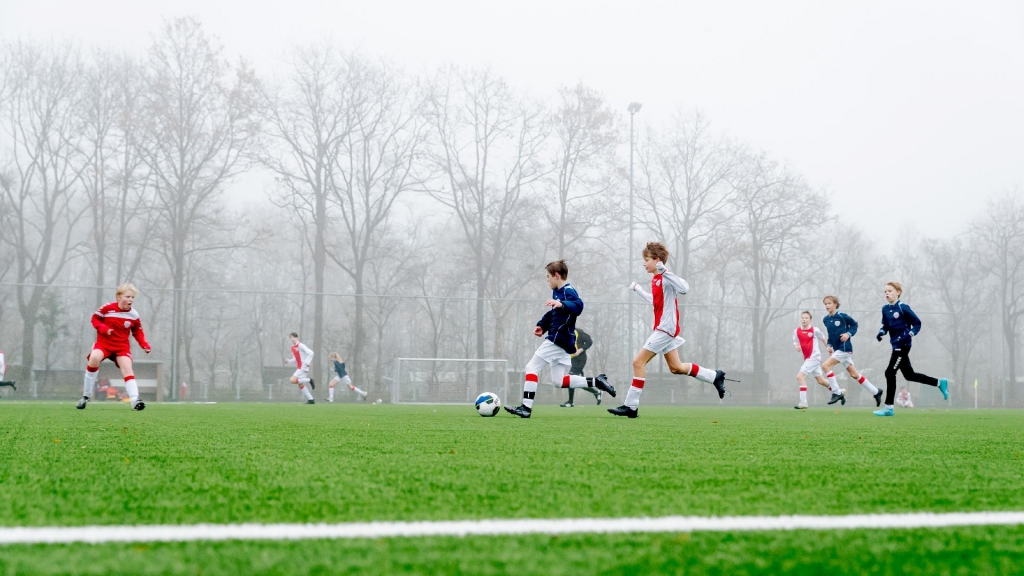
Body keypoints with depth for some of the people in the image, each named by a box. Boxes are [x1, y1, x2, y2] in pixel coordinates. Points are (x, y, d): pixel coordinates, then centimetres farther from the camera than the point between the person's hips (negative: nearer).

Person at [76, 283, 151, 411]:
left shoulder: (134, 315, -3)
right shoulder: (107, 308, -11)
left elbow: (138, 332, 7)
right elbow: (95, 318, 0)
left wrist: (144, 345, -9)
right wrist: (103, 328, -19)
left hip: (122, 345, 2)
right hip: (104, 342, -2)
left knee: (127, 369, -16)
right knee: (94, 358, -28)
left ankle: (134, 400, -25)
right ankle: (85, 396, -14)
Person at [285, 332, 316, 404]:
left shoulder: (301, 346, -12)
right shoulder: (293, 348, 14)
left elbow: (310, 353, -18)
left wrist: (307, 363, -22)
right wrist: (288, 361, 3)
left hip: (303, 367, -9)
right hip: (299, 368, 9)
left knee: (293, 380, -21)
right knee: (300, 384, 8)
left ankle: (309, 380, -6)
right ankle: (311, 399, 13)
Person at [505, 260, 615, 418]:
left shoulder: (568, 292, -14)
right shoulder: (557, 292, 16)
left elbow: (578, 305, -34)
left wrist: (562, 304, -49)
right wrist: (542, 325, 15)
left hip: (558, 339, -10)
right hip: (561, 341, 10)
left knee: (531, 367, -8)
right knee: (558, 381, 12)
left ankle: (526, 407, -11)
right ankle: (596, 381, 11)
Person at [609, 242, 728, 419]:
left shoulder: (665, 278, -14)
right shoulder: (655, 279, 13)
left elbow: (684, 288, -34)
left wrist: (664, 271, -37)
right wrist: (637, 289, 34)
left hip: (666, 328, -10)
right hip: (664, 328, 10)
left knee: (638, 362, -11)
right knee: (676, 368, 16)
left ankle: (631, 406, -10)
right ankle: (715, 376, 28)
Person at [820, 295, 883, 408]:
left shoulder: (842, 316, -12)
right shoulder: (825, 320, 8)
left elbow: (855, 324, 0)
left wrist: (849, 334, -15)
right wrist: (829, 345, 6)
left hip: (844, 348, -7)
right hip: (837, 349, 7)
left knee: (825, 366, -17)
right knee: (854, 374, 11)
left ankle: (837, 393, -11)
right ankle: (875, 392, 24)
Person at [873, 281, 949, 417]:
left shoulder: (903, 307, -13)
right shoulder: (885, 309, 7)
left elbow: (917, 323, -8)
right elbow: (885, 326, 17)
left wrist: (910, 334, -22)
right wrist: (881, 332, -3)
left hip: (903, 345, -8)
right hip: (896, 345, 8)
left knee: (890, 373, -12)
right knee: (909, 375, 14)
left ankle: (889, 407, -6)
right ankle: (940, 383, 29)